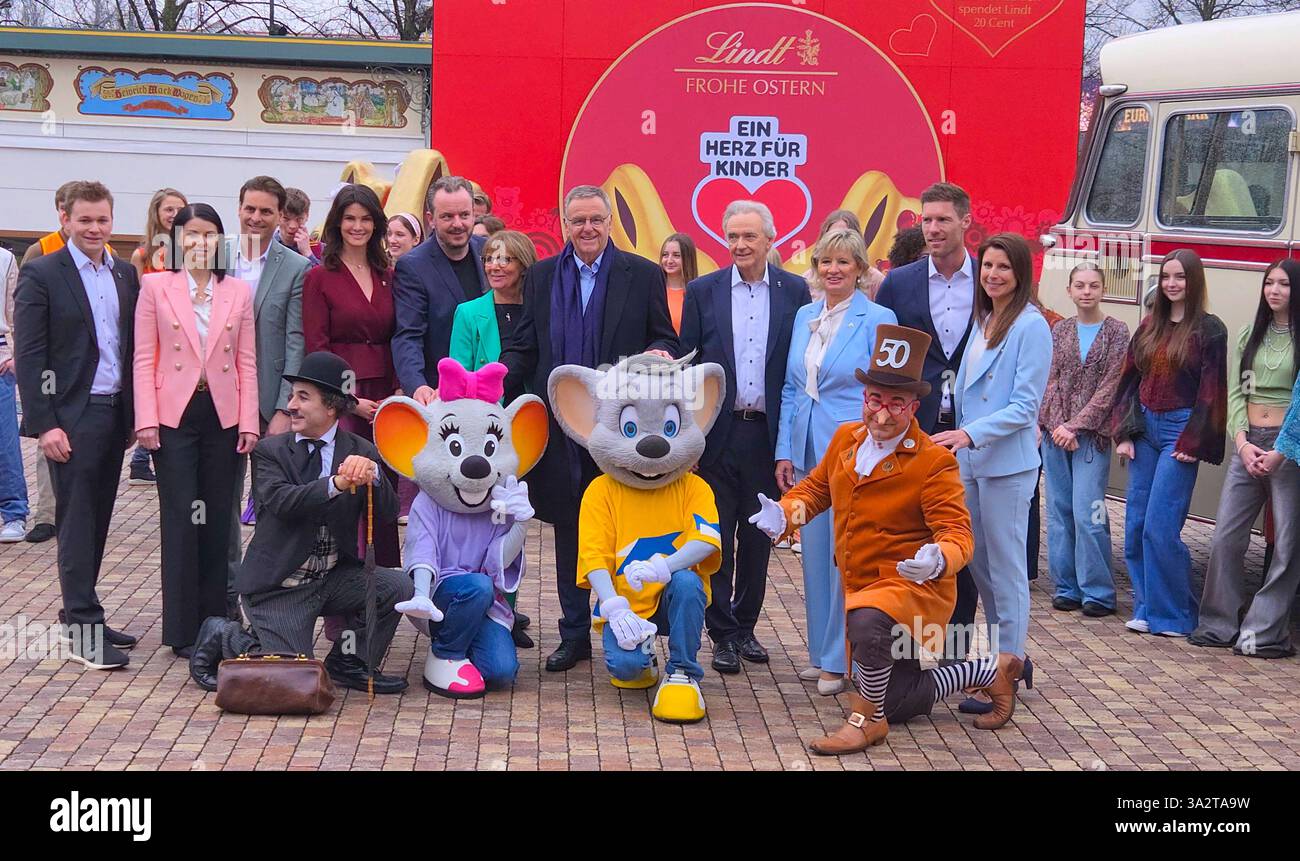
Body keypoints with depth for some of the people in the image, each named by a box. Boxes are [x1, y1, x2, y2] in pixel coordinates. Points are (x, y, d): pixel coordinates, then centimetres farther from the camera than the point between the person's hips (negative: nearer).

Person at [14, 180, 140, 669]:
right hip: (71, 415, -6)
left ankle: (80, 616, 20)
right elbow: (29, 357, -9)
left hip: (115, 413, 6)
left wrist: (134, 414, 9)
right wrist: (44, 424, -15)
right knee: (76, 522, -5)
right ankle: (83, 631, -3)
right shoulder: (41, 275, -6)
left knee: (96, 520, 11)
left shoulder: (126, 276, 11)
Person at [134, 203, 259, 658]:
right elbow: (144, 358, 0)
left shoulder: (238, 292, 7)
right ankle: (182, 629, 4)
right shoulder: (155, 287, 2)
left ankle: (213, 620, 16)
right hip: (175, 413, -2)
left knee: (218, 518, 6)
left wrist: (249, 422, -1)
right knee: (181, 517, -3)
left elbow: (246, 361, 6)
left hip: (223, 415, 2)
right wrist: (146, 419, -8)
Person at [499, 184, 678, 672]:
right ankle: (574, 635, 18)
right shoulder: (541, 277, 9)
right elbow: (524, 347, 8)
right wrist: (497, 376, -11)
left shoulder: (642, 275, 3)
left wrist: (660, 355, -20)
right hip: (560, 424, 2)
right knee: (569, 531, 9)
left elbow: (665, 340, 3)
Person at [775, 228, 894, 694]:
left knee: (845, 555, -3)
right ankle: (820, 652, 21)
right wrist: (785, 451, 9)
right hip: (808, 451, 6)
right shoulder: (804, 317, 11)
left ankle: (838, 660, 7)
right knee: (814, 551, 10)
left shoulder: (878, 319, -7)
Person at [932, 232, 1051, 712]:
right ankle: (1009, 656, 25)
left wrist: (972, 434, -24)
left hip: (1008, 461, -8)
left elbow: (1025, 405, -16)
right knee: (977, 562, 13)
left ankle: (1008, 668, 8)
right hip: (970, 458, 8)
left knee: (1005, 568, -1)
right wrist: (960, 438, 11)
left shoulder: (1031, 327, -11)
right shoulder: (983, 321, 14)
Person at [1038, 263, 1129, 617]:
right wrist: (1056, 426, -8)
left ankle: (1098, 592, -1)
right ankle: (1067, 588, 13)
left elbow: (1110, 387, -5)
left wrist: (1076, 425, -11)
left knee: (1087, 514, -9)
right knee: (1059, 512, 5)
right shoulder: (1060, 330, 10)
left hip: (1092, 434, -4)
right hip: (1056, 431, 4)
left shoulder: (1116, 332, 0)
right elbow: (1051, 380, 5)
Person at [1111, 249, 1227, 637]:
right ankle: (1146, 608, 13)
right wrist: (1124, 433, 5)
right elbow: (1130, 380, 12)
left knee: (1161, 526, -9)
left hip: (1180, 430, -6)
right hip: (1145, 427, 6)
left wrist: (1193, 443, -11)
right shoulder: (1150, 326, 11)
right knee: (1136, 525, 4)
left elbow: (1212, 392, -7)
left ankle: (1174, 614, 2)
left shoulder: (1209, 329, -5)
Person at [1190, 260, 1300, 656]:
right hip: (1248, 442, 5)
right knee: (1225, 537, 3)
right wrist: (1243, 442, -6)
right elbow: (1236, 393, 8)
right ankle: (1221, 624, 14)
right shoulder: (1249, 335, 12)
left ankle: (1265, 632, 7)